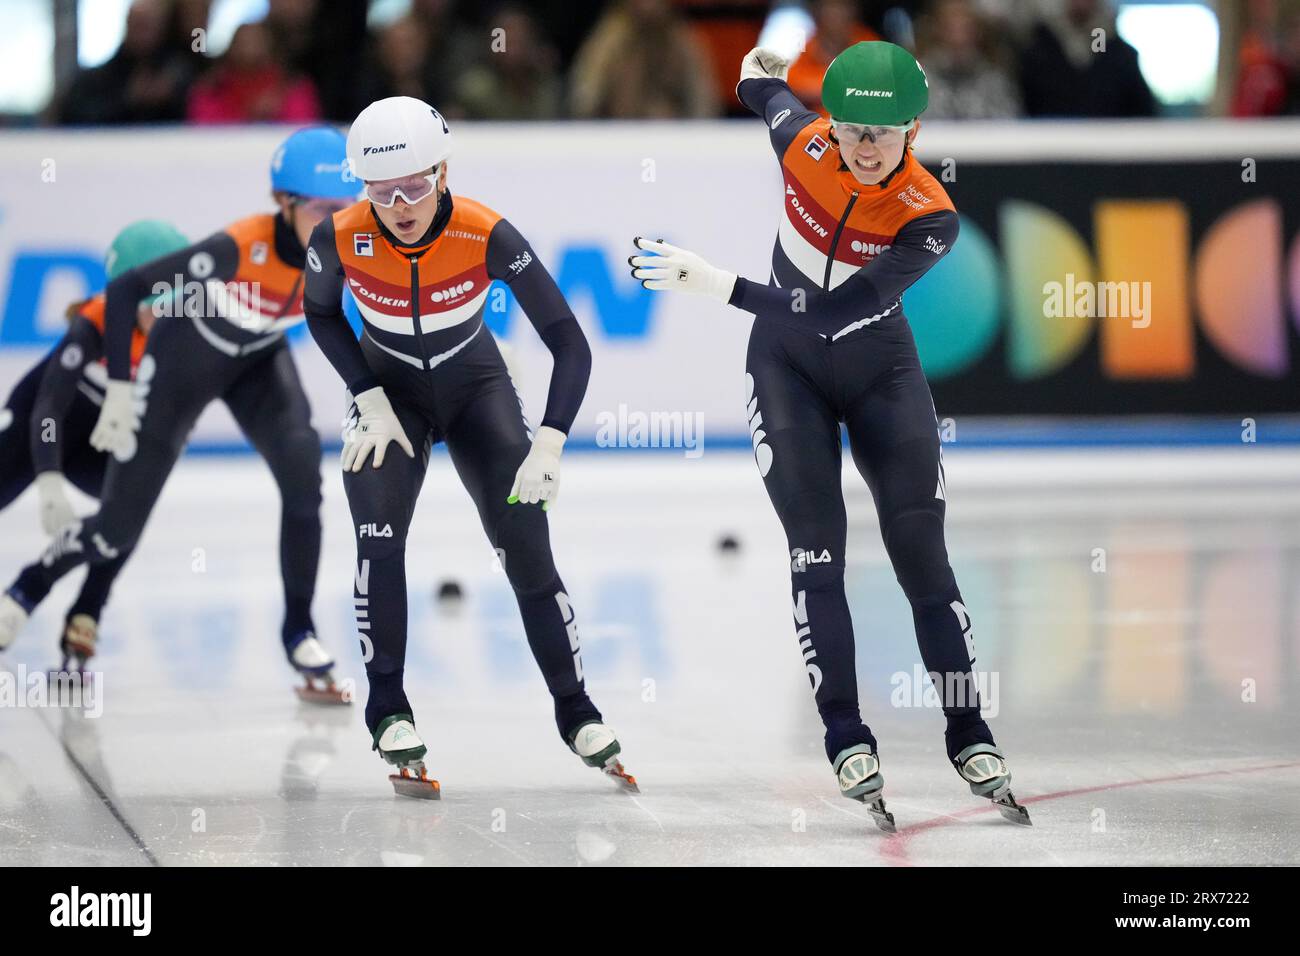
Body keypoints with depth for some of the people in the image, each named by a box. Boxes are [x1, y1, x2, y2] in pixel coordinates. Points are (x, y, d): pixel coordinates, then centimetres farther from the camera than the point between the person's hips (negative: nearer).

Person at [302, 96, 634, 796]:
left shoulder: (488, 237, -30)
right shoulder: (340, 238, -25)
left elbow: (570, 345, -24)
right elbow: (320, 314, -1)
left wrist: (548, 447, -32)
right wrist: (370, 400, -10)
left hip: (476, 385, -1)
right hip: (389, 390, 1)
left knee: (527, 547, -9)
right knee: (380, 540, -19)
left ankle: (576, 712, 7)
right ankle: (388, 711, -4)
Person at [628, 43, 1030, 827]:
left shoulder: (930, 218, -26)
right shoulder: (803, 144, -17)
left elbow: (833, 313, -32)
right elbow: (771, 93, 9)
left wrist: (722, 286, -36)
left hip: (880, 371, -1)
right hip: (788, 365, 1)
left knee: (921, 552, -3)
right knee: (817, 548, -9)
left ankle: (971, 739, 5)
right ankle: (847, 740, -11)